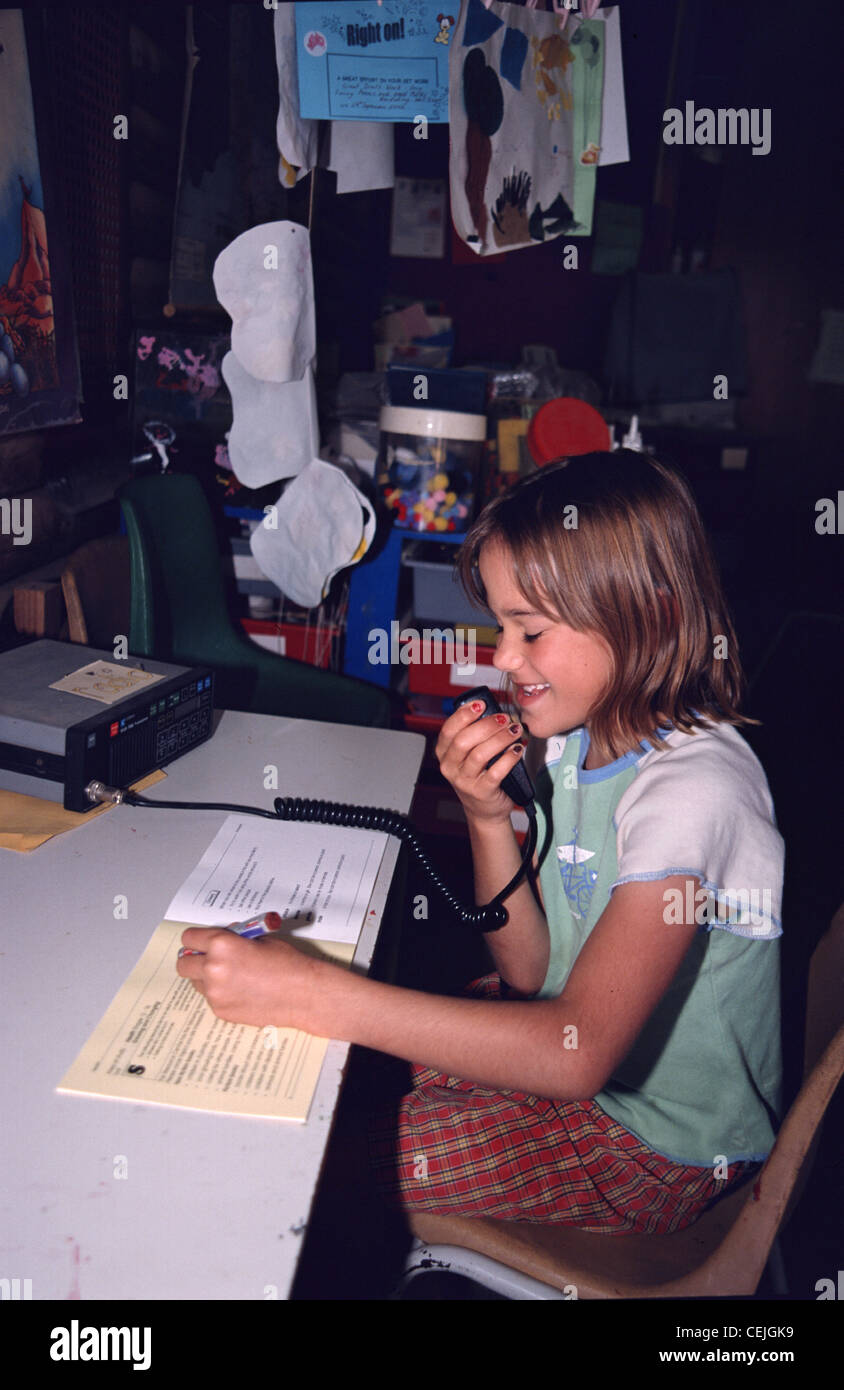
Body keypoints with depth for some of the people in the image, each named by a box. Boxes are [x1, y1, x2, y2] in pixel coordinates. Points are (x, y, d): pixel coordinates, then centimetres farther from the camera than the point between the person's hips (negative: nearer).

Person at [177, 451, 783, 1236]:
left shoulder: (693, 789, -30)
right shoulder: (579, 737, -5)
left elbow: (578, 1050, -37)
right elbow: (529, 970, -3)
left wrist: (313, 994, -40)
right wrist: (489, 818, -20)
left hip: (660, 1143, -6)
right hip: (578, 1039, 7)